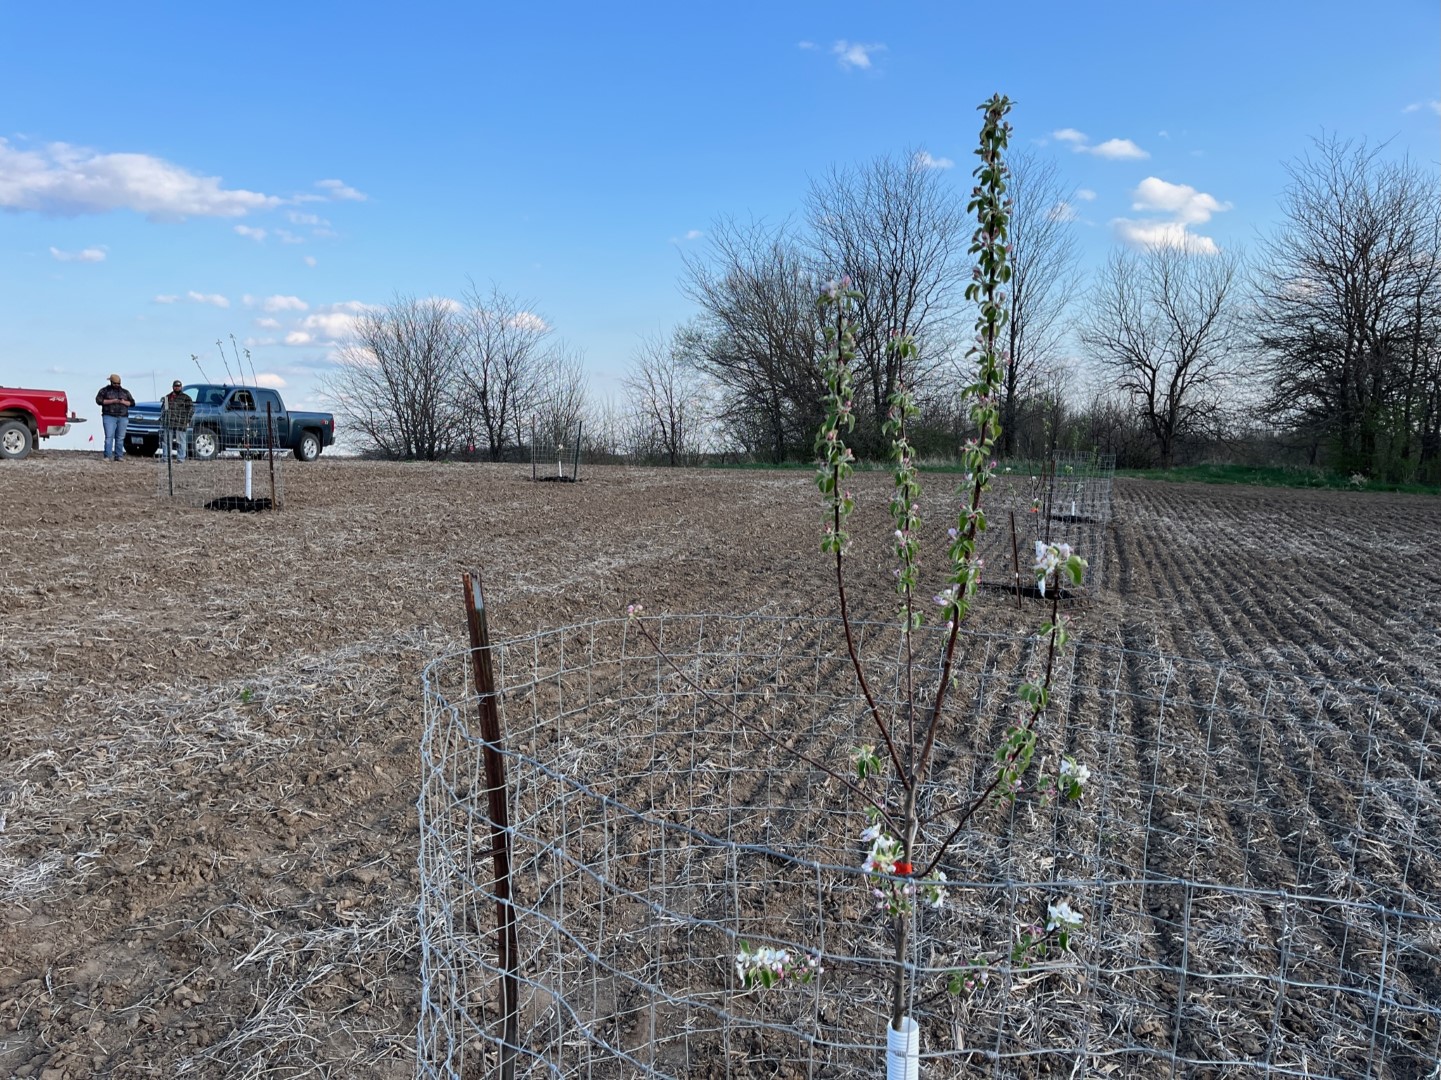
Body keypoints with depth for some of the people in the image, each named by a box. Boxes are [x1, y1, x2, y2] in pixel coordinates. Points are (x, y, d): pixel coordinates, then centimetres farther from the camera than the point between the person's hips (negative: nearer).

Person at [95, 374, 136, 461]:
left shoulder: (125, 392, 17)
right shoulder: (105, 390, 9)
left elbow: (132, 402, 14)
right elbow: (98, 400, -2)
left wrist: (124, 402, -7)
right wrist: (112, 401, -13)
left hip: (123, 417, 3)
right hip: (109, 417, -3)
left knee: (120, 438, 0)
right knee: (109, 437, -9)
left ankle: (118, 456, 3)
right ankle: (108, 456, -11)